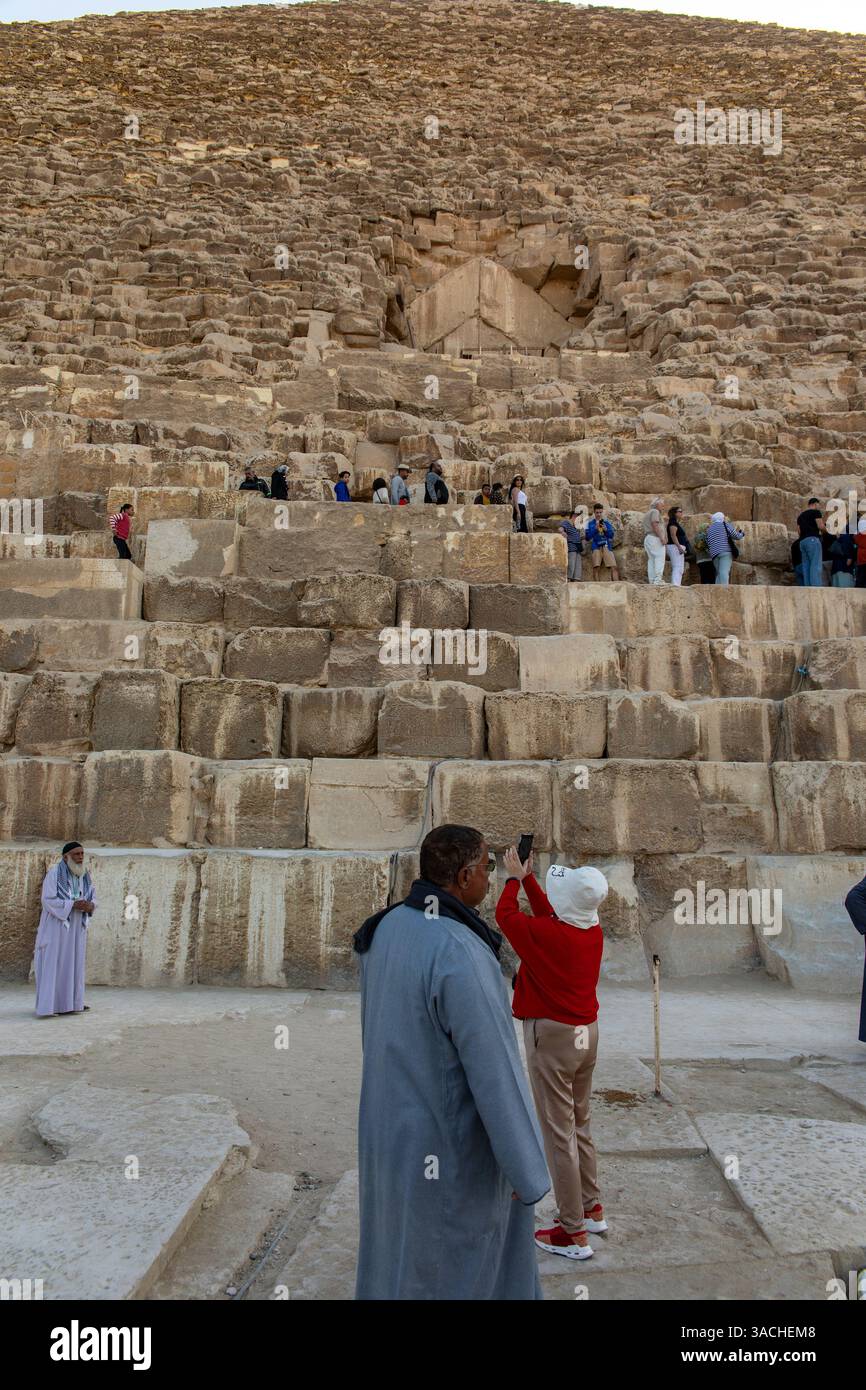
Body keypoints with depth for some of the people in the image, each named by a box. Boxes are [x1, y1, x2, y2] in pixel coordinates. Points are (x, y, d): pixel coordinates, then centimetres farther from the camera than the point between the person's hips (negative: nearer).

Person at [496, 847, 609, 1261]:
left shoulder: (544, 934, -23)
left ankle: (573, 1233, 10)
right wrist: (528, 878, 19)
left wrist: (515, 877, 10)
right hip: (587, 1034, 8)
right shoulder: (593, 932, -2)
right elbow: (550, 913, 16)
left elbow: (505, 913, -5)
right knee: (580, 1124, 22)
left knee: (558, 1132, 2)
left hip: (551, 1037, -8)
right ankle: (592, 1208, 35)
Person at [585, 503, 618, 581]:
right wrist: (595, 528, -8)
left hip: (607, 546, 2)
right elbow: (587, 537, 3)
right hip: (596, 547, -1)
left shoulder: (606, 523, 16)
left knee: (614, 567, -12)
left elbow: (611, 535, 11)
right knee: (596, 567, -18)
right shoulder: (590, 524, 11)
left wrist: (606, 530, -9)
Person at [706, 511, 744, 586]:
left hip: (714, 554, 5)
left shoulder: (709, 529, 23)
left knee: (718, 574, 9)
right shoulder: (725, 525, 6)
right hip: (726, 551, -5)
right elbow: (735, 535, -2)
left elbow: (708, 544, 21)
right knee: (724, 572, -17)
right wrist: (741, 534, 17)